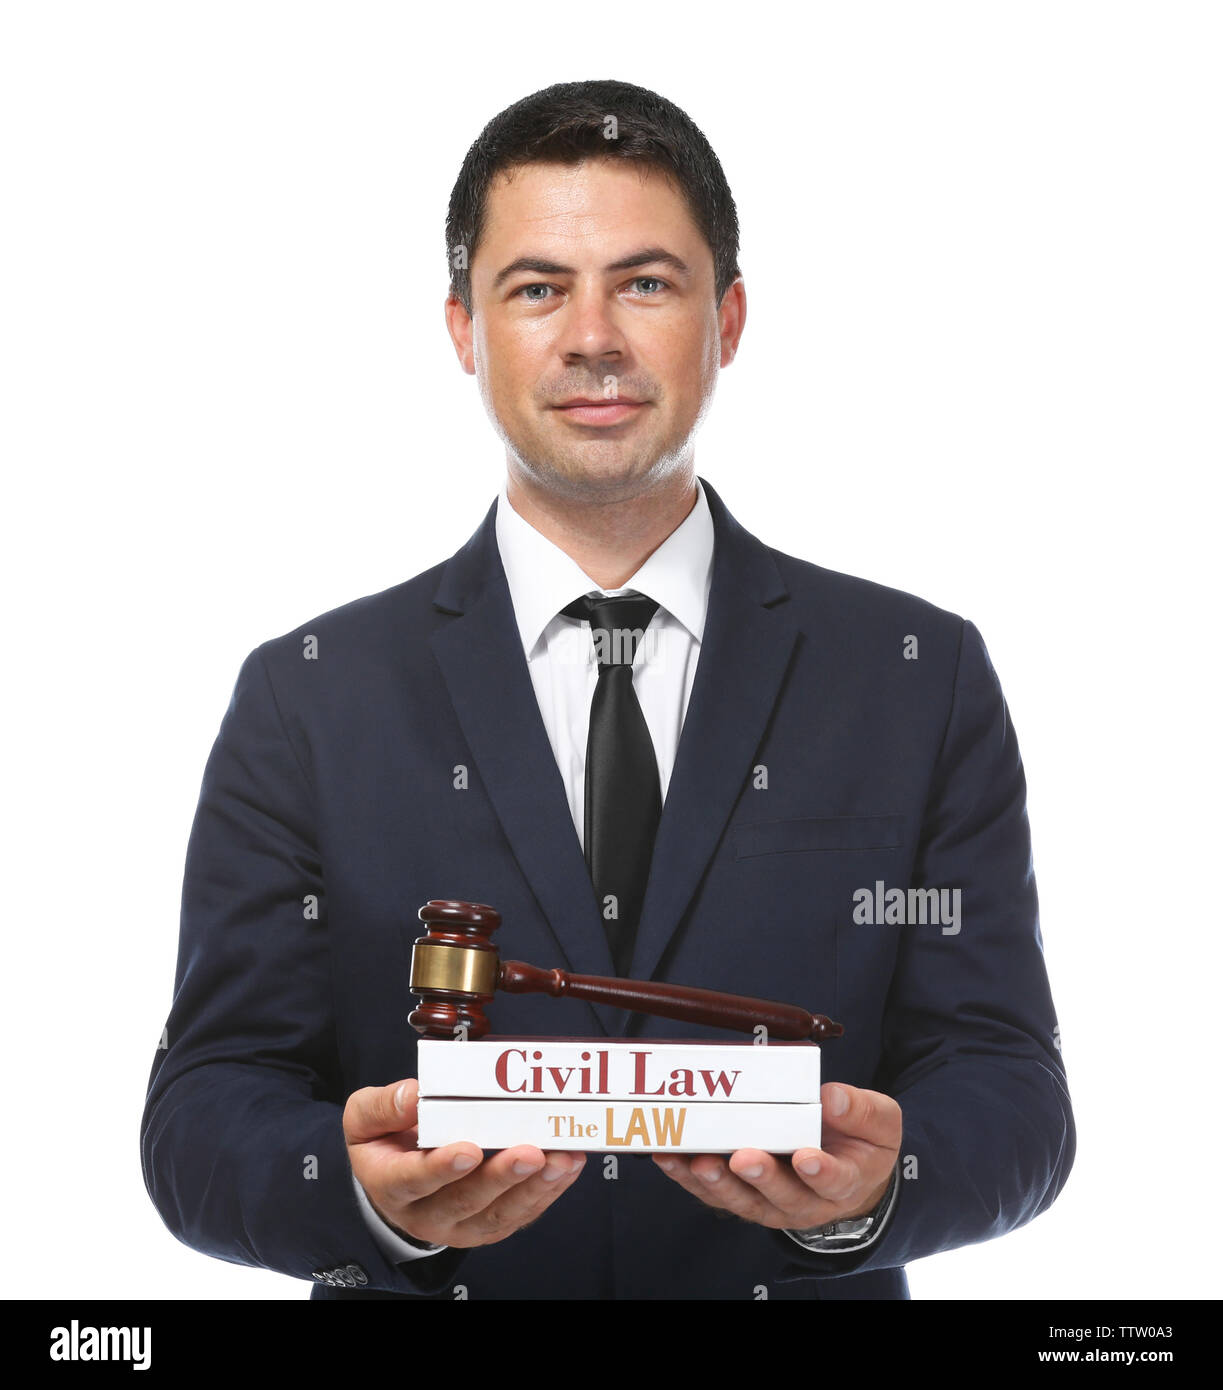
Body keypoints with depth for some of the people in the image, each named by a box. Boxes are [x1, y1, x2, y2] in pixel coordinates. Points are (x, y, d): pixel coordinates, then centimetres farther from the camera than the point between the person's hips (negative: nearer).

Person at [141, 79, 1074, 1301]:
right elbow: (202, 1120, 0)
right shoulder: (308, 702, 5)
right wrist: (366, 1190, -20)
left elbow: (1006, 1084, 2)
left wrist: (873, 1188, -18)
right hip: (426, 1282, 0)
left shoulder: (924, 681, 6)